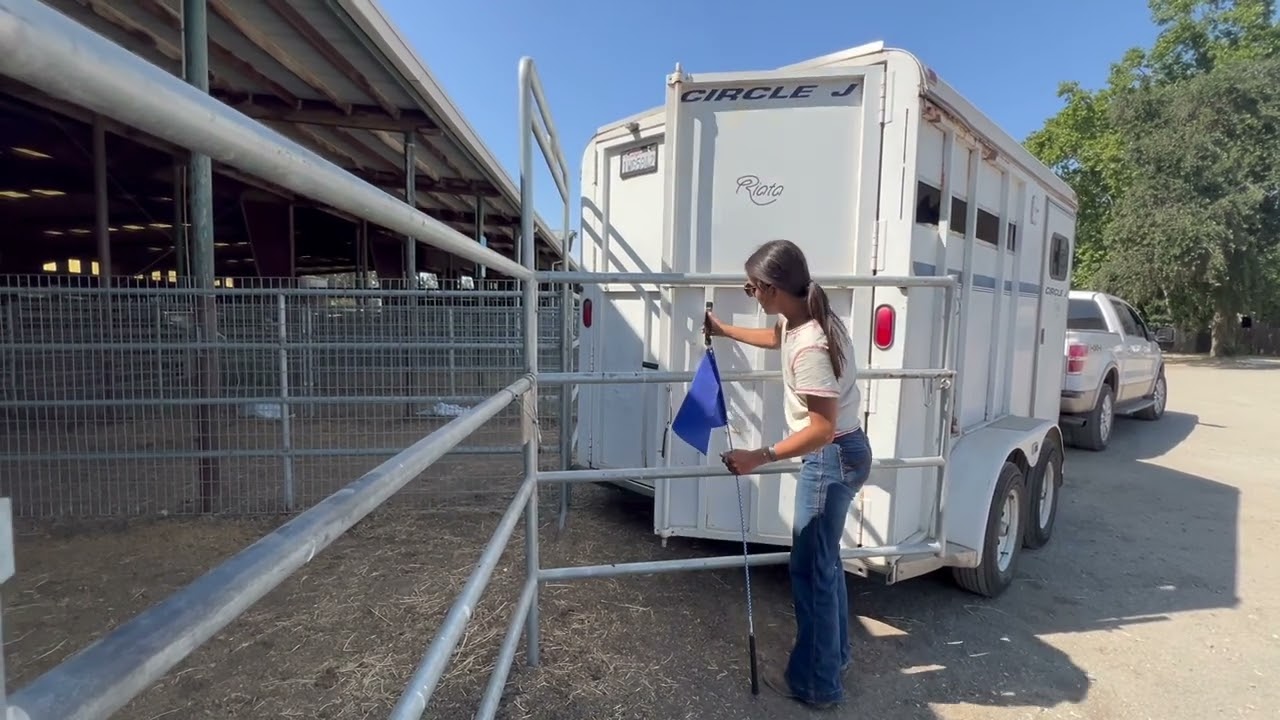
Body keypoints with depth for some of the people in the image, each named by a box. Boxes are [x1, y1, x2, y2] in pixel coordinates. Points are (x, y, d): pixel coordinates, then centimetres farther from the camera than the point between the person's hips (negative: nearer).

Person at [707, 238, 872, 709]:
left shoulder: (810, 347, -30)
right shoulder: (798, 320, 0)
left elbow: (822, 428, -30)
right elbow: (774, 337, 25)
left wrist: (759, 457, -29)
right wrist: (723, 331, 32)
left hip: (833, 458, -10)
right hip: (836, 454, 10)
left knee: (810, 567, 2)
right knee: (823, 558, 23)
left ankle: (815, 683, 19)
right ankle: (835, 652, 42)